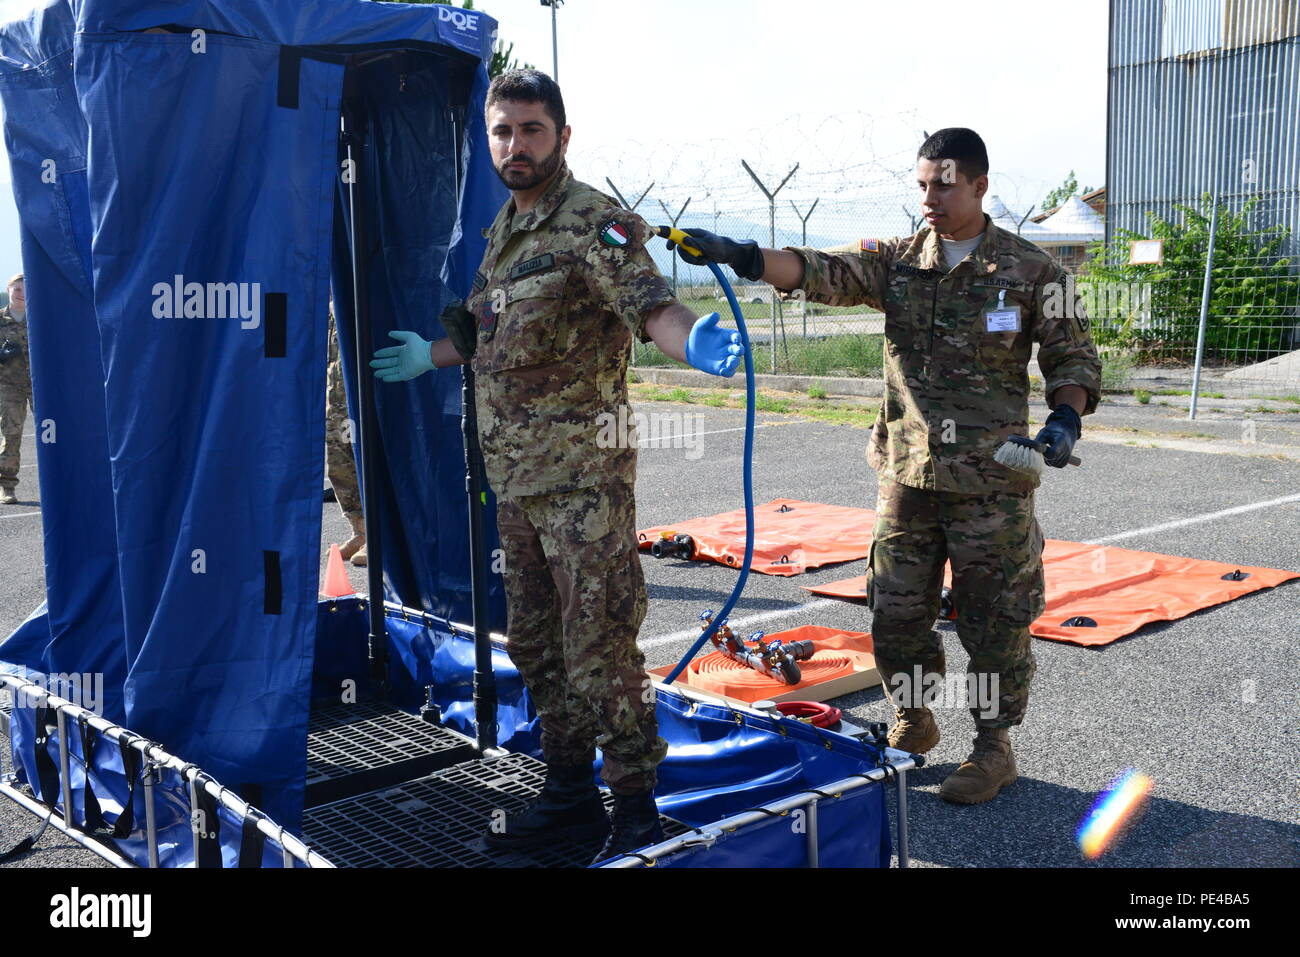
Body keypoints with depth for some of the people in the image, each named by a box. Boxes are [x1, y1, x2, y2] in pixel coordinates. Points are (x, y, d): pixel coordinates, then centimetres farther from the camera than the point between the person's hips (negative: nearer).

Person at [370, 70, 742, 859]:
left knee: (599, 648, -6)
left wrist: (694, 341, -46)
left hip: (583, 474, -9)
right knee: (538, 644, 15)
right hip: (513, 476, 9)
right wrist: (430, 356, 40)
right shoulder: (504, 229, 15)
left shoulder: (595, 223, -10)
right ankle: (570, 794, 29)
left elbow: (648, 303, -26)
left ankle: (636, 810, 8)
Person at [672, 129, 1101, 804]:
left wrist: (1065, 417, -15)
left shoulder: (1029, 271, -2)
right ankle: (912, 723, 34)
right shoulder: (896, 262, 5)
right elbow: (821, 272, -10)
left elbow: (1073, 357, 4)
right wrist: (738, 255, -26)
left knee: (994, 621, 5)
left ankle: (993, 747, 22)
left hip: (991, 483, -3)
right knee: (896, 614, 12)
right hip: (906, 474, 4)